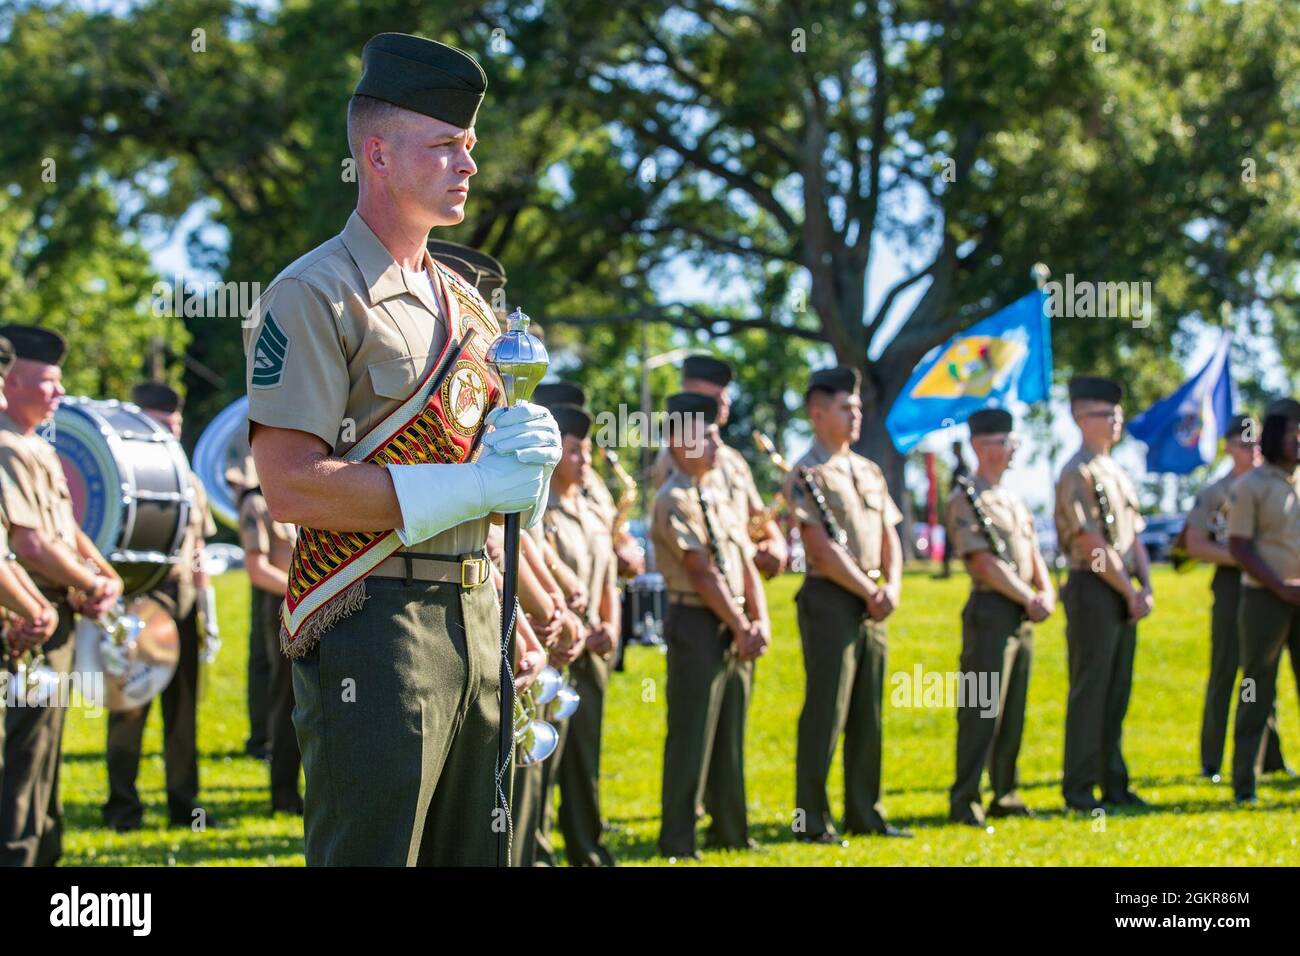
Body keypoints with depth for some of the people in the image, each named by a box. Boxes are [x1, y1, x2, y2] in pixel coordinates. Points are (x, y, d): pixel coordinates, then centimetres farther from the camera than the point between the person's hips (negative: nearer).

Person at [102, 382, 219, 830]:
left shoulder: (191, 484, 17)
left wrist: (207, 608, 14)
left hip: (182, 603, 5)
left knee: (183, 707, 6)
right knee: (130, 706, -3)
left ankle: (184, 802, 12)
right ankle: (122, 805, 3)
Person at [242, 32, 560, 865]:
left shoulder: (467, 302, 18)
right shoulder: (315, 296, -8)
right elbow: (290, 486, -17)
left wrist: (525, 449, 3)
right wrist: (473, 486, -16)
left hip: (475, 608, 8)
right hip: (372, 627, -8)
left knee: (476, 850, 10)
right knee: (372, 852, -7)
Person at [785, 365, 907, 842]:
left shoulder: (869, 471, 16)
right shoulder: (805, 475, -8)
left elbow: (889, 535, 15)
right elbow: (823, 549, -14)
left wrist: (892, 586, -2)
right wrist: (868, 593, -12)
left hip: (872, 603, 7)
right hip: (830, 601, -7)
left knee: (868, 714, 10)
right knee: (825, 713, -5)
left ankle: (865, 813, 17)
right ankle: (812, 819, 0)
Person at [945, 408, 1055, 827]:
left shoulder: (1013, 498, 19)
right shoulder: (966, 498, -9)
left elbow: (1032, 551, 18)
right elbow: (983, 561, -15)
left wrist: (1045, 591, -1)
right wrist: (1028, 598, -14)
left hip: (1023, 617, 9)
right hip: (991, 610, -8)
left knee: (1013, 713, 11)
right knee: (981, 710, -9)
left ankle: (1005, 796, 19)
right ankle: (964, 803, -6)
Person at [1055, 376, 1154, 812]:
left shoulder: (1116, 473, 16)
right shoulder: (1077, 474, -12)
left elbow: (1133, 535, 16)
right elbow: (1093, 546, -16)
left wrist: (1146, 587, 1)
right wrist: (1130, 593, -13)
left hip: (1123, 594, 8)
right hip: (1093, 591, -8)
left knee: (1117, 691, 11)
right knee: (1090, 691, -5)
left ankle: (1114, 784, 17)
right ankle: (1079, 789, 0)